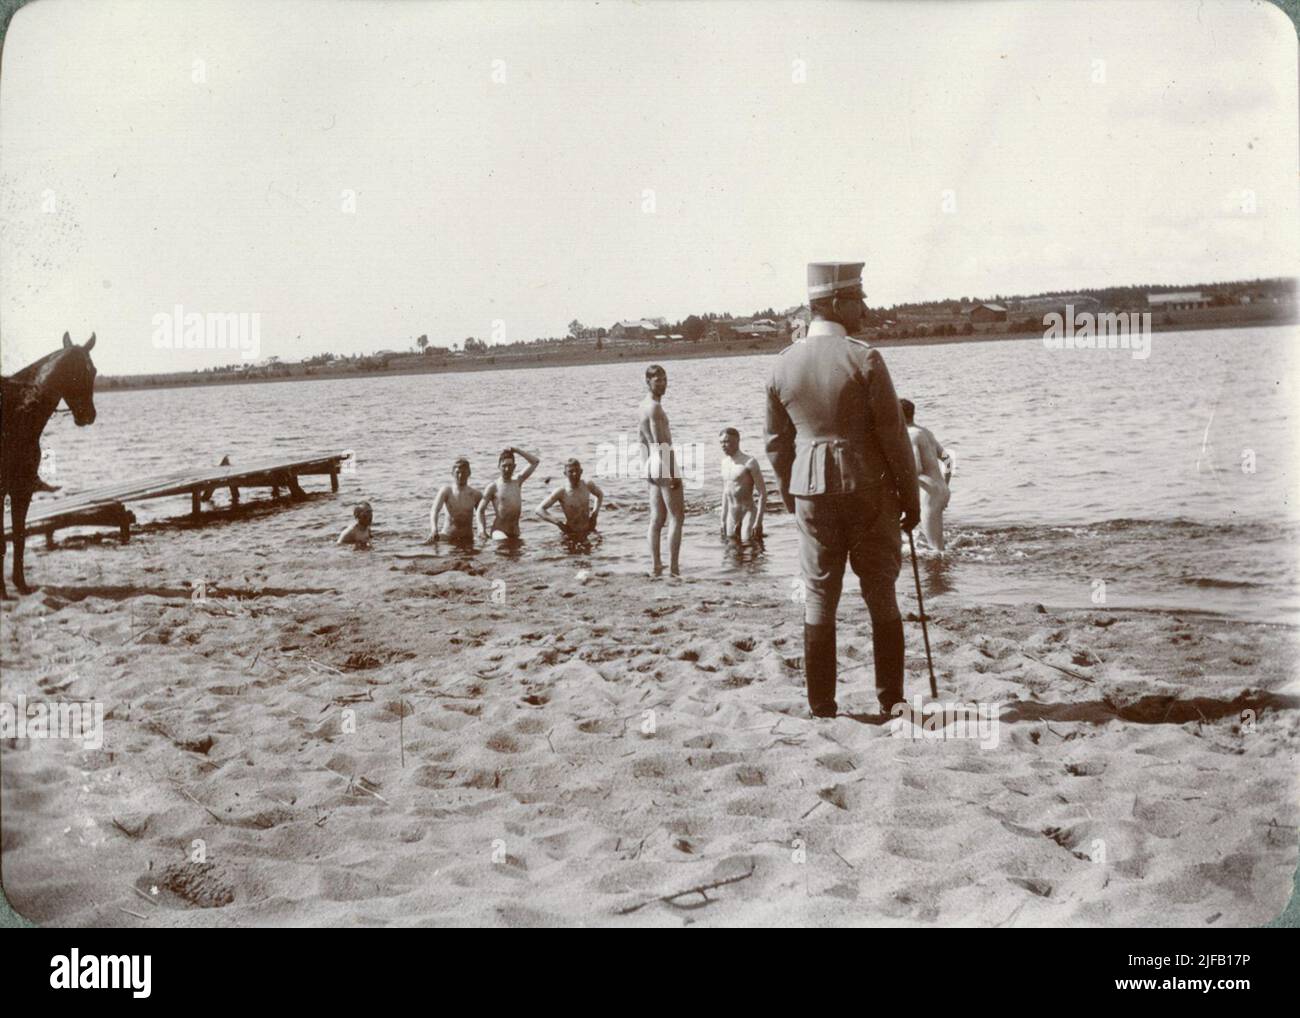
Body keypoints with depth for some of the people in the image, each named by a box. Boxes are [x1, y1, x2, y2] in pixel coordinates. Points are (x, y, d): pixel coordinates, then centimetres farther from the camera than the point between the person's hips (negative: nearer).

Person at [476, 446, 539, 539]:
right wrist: (482, 529, -15)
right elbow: (480, 510, 0)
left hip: (515, 531, 5)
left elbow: (535, 461, 13)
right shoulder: (493, 487, -1)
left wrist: (516, 450, 6)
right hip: (499, 530, -5)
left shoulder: (518, 482, 11)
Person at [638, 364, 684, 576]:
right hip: (665, 464, -9)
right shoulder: (655, 407, -16)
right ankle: (673, 566, -6)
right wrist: (674, 474, -21)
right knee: (677, 517, -4)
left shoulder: (643, 405, 14)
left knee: (657, 519, 10)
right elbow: (661, 444, -21)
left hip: (651, 466, 9)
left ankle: (655, 566, 9)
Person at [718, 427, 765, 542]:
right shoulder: (725, 462, 10)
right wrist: (723, 520, 17)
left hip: (749, 511, -7)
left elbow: (763, 493, -13)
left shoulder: (749, 462, -12)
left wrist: (758, 521, -19)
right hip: (731, 514, 7)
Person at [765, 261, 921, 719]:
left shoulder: (783, 365, 2)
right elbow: (893, 433, -10)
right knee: (881, 597, 9)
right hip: (868, 489, -3)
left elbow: (777, 442, 8)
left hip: (811, 492, 3)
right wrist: (911, 494, 0)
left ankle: (821, 707, 11)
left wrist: (790, 497, 19)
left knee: (818, 598, 9)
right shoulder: (864, 358, -12)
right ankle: (891, 700, 14)